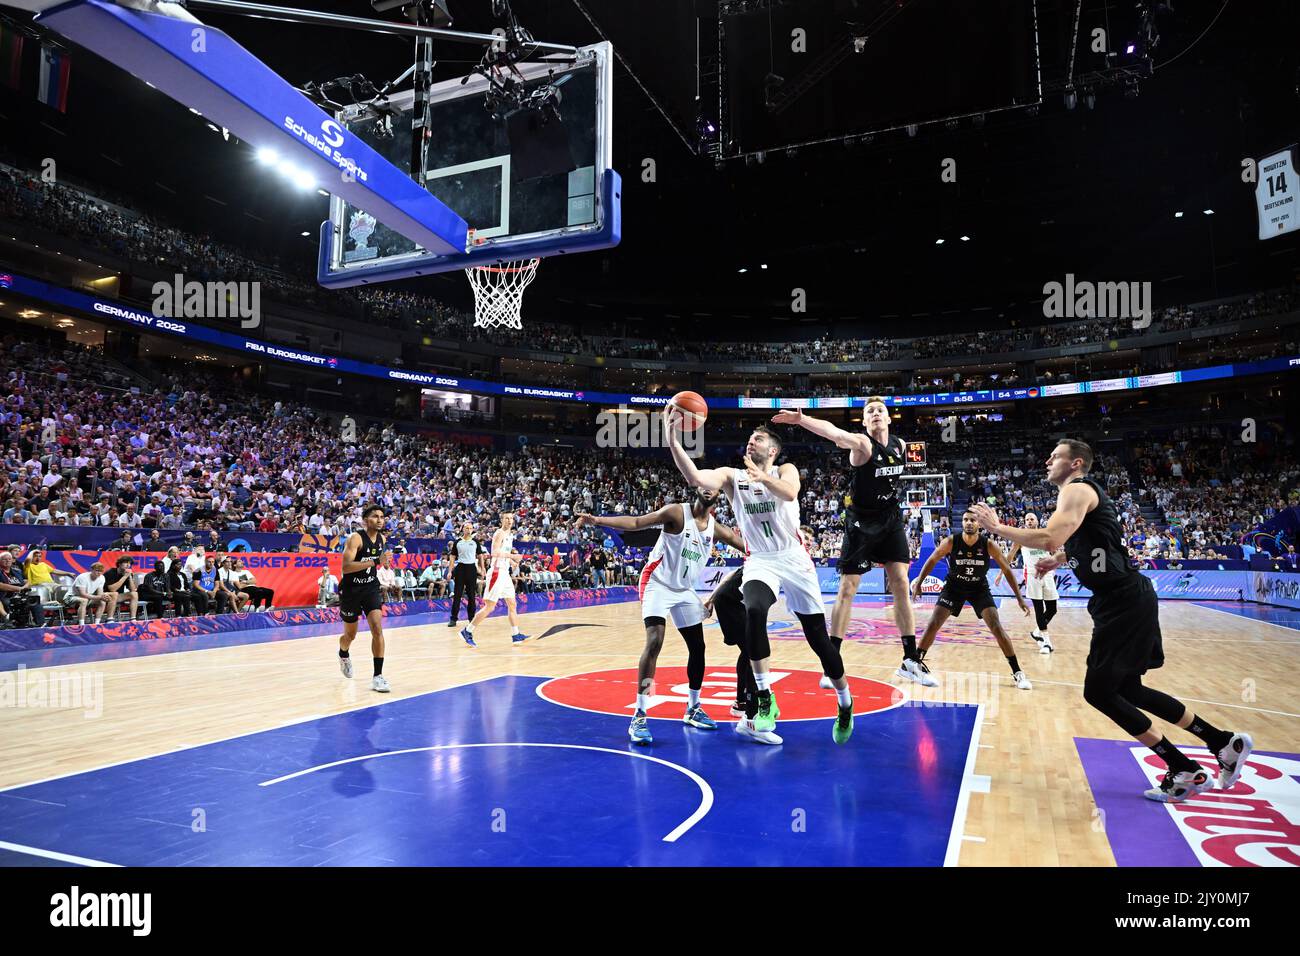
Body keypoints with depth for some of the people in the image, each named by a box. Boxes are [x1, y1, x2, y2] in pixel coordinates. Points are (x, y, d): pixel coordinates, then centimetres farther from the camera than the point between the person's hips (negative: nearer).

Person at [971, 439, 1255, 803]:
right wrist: (1059, 559, 23)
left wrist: (996, 527, -20)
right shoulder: (1082, 493, 19)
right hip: (1123, 600, 10)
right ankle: (1224, 743, 25)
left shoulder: (1077, 490, -12)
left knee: (1099, 691, -4)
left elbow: (1050, 537, -29)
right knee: (1128, 690, 16)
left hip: (1125, 601, -10)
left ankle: (1185, 772, 7)